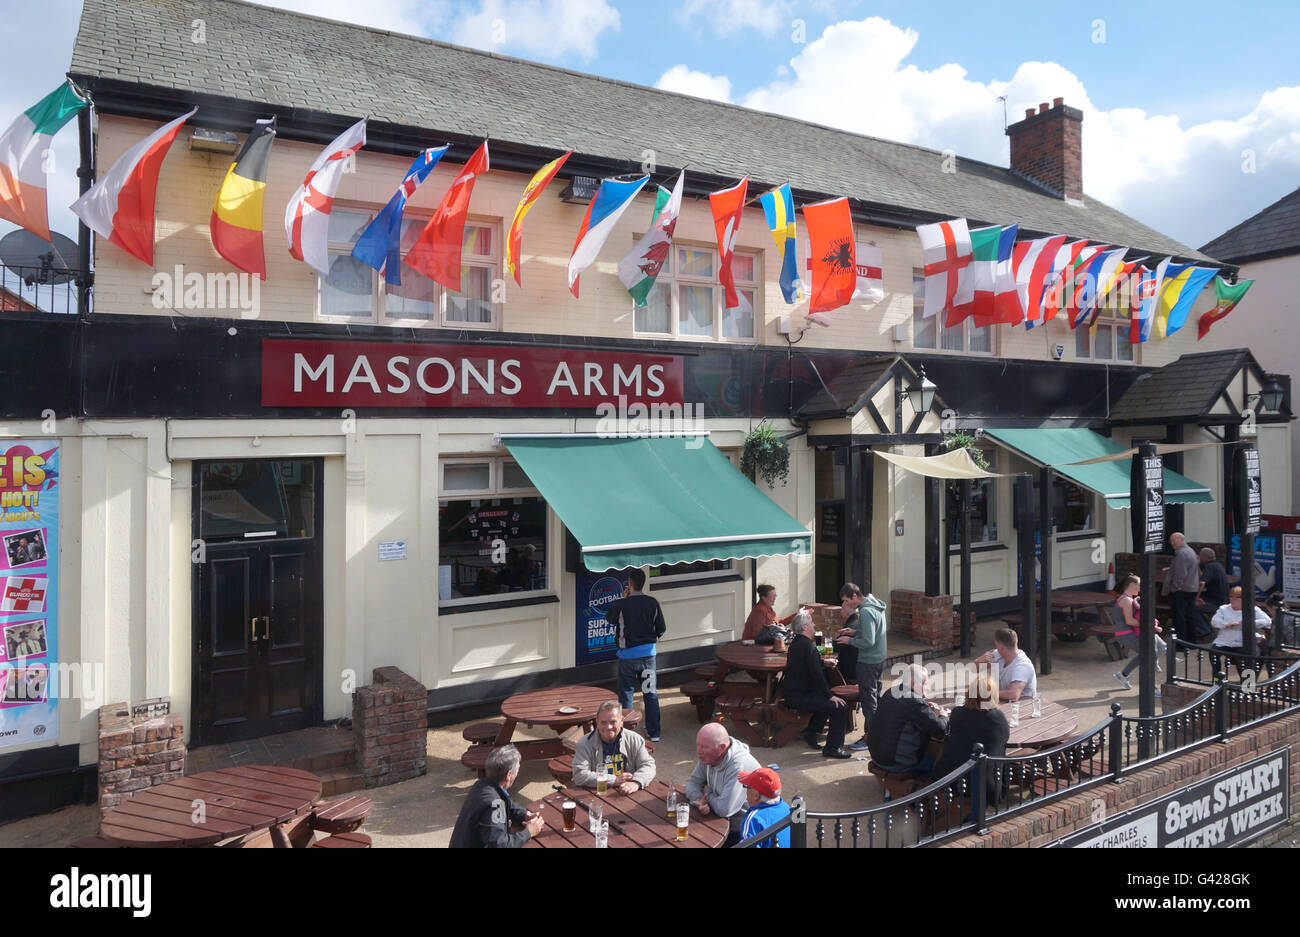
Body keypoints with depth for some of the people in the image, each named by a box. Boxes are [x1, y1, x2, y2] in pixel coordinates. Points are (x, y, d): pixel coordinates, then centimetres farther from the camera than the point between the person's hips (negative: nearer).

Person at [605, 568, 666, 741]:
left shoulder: (621, 605, -13)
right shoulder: (653, 603, -4)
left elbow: (609, 619, 7)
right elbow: (662, 629, 2)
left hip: (628, 655, -3)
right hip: (648, 653, 3)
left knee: (626, 694, 9)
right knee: (651, 694, 12)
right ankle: (654, 733, 18)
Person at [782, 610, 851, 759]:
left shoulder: (796, 642, 11)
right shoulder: (807, 646, -21)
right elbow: (817, 675, -22)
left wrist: (824, 663, 19)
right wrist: (830, 695, -13)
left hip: (791, 692, 11)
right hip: (799, 697, -11)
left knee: (827, 700, 30)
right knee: (840, 707, -14)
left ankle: (811, 732, 29)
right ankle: (832, 748, -10)